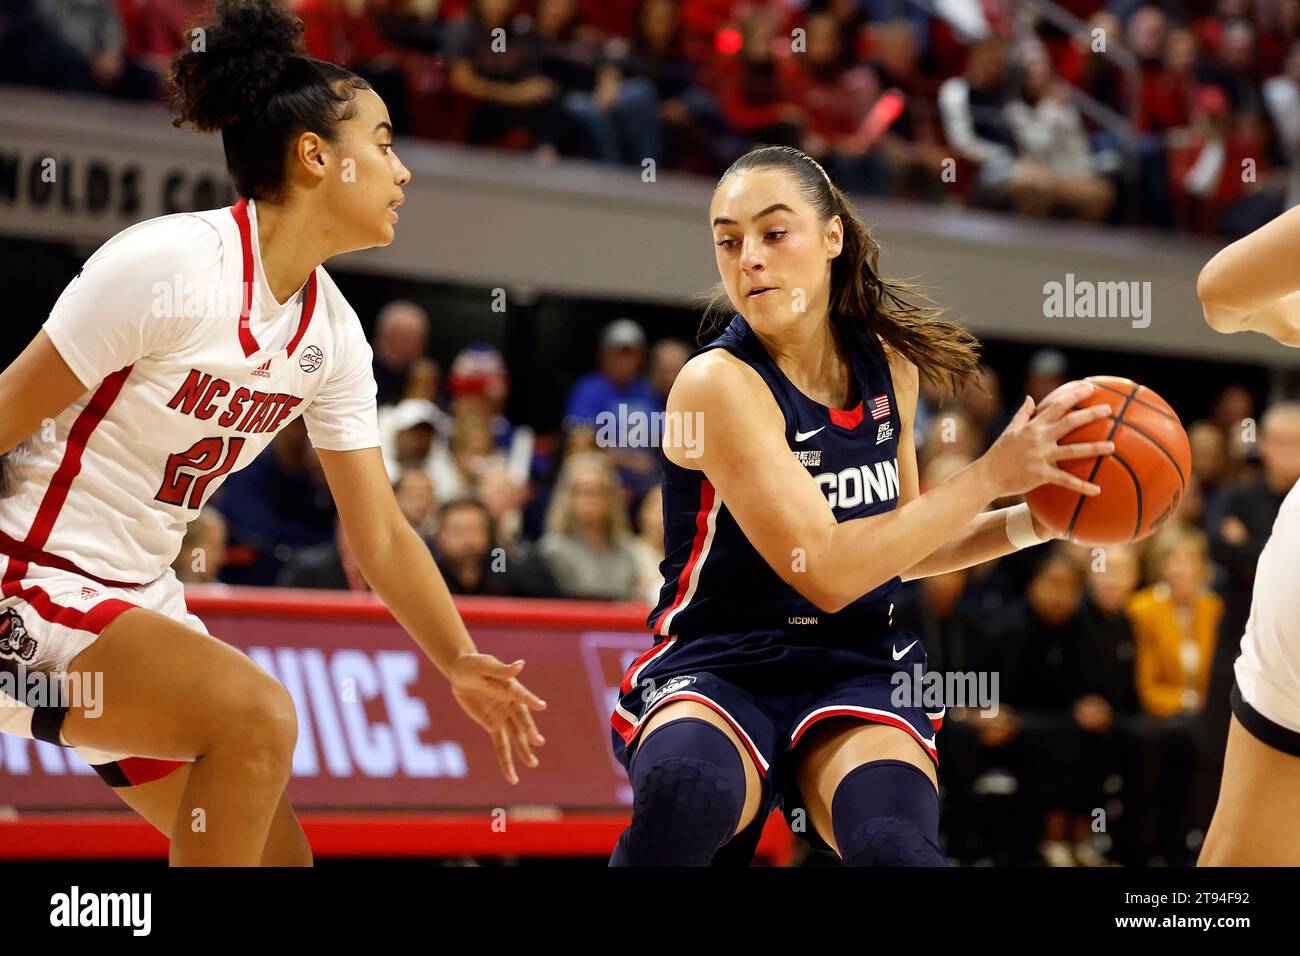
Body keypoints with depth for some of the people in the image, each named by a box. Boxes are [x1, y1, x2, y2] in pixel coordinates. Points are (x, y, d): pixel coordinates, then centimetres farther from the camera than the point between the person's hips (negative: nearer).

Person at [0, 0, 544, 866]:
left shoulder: (333, 333, 2)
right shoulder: (167, 264, -21)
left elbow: (381, 536, 7)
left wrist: (461, 664, -6)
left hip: (139, 602, 9)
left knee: (278, 856, 8)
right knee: (255, 713, -29)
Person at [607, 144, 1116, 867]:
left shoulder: (887, 365, 6)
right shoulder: (720, 382, -13)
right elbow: (825, 572, -18)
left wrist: (1030, 522, 5)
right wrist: (992, 475, -15)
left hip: (858, 670, 3)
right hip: (718, 670, -3)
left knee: (894, 847, -33)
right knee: (687, 792, -39)